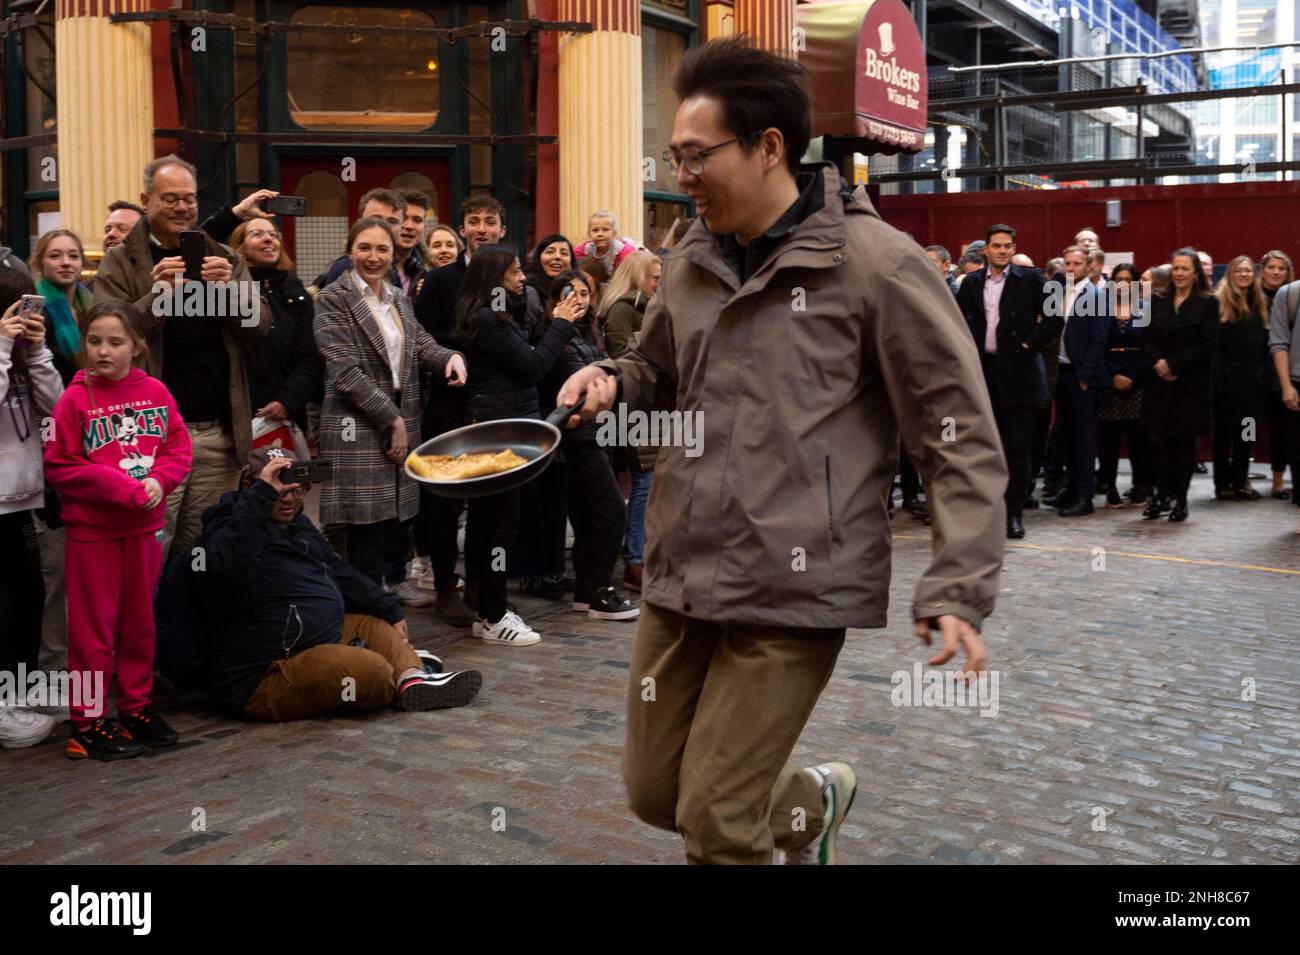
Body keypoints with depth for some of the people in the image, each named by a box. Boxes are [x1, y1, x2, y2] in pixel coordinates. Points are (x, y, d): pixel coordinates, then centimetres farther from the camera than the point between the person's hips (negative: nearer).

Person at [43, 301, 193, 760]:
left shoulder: (156, 392, 0)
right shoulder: (75, 399, -9)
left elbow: (178, 449, 4)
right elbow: (58, 466, -10)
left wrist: (159, 480, -15)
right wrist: (120, 485, -18)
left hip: (145, 524, 4)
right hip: (92, 528, -3)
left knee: (139, 620, 14)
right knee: (93, 627, 3)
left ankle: (136, 706, 28)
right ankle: (87, 721, 12)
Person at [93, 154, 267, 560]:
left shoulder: (223, 259, 13)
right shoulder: (120, 262, 3)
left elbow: (259, 325, 3)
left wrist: (231, 286, -15)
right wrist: (158, 294, -21)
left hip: (220, 432, 4)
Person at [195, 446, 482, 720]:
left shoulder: (297, 524, 17)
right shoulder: (230, 527, -12)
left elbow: (339, 572, 26)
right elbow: (227, 566, -36)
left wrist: (390, 608, 20)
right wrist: (261, 494, -34)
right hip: (264, 680, -11)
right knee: (372, 670, -30)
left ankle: (412, 678, -11)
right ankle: (402, 677, 4)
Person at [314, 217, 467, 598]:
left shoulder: (400, 299, 14)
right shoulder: (333, 299, -8)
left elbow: (421, 344, 4)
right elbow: (345, 371, -15)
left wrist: (451, 356, -20)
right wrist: (391, 420, -16)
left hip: (403, 417, 7)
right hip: (358, 424, -6)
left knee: (400, 505, 15)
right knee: (367, 516, -3)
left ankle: (395, 577, 32)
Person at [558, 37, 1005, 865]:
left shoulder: (877, 264, -11)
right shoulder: (689, 265, 8)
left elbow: (963, 441, -9)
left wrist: (959, 591, -18)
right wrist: (612, 383, 1)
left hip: (795, 589, -6)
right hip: (680, 576, 7)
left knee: (715, 824, -2)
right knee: (654, 792, 17)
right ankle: (814, 798, 42)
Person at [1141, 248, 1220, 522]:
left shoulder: (1208, 304, -1)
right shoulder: (1158, 302, 11)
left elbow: (1208, 345, -9)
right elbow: (1147, 340, 6)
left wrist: (1173, 364, -14)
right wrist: (1158, 364, -12)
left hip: (1191, 385, -3)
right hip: (1159, 383, 3)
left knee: (1184, 441, 2)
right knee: (1159, 440, 0)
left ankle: (1179, 497, 11)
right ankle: (1164, 493, 12)